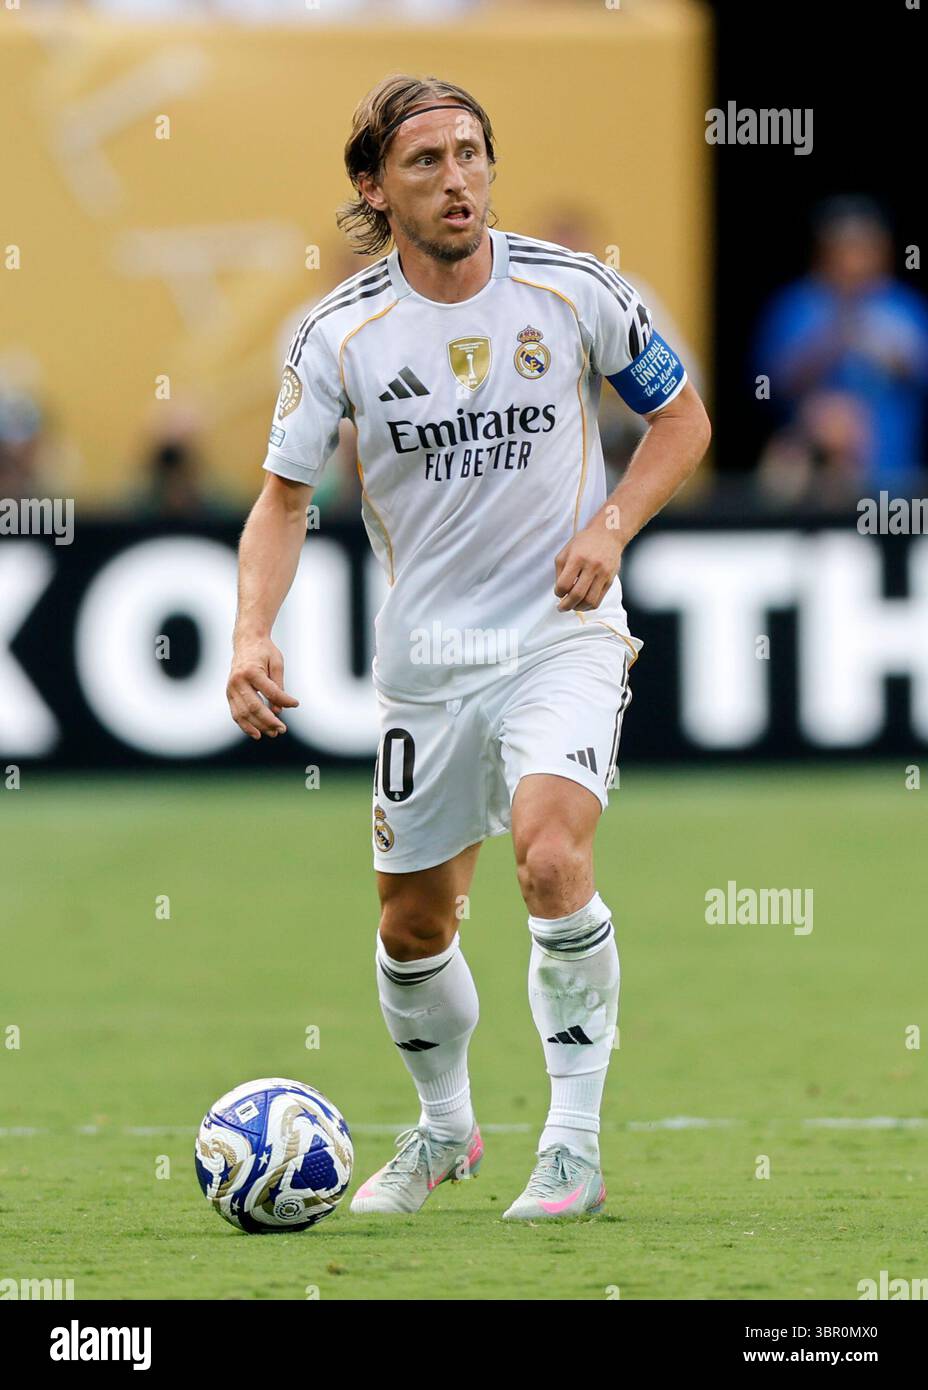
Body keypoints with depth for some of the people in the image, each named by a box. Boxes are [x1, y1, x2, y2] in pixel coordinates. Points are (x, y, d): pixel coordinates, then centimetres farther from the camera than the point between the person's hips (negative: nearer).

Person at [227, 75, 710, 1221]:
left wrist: (612, 524, -10)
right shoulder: (339, 335, -6)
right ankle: (443, 1130, 37)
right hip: (424, 655, 2)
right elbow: (284, 496, 1)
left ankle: (574, 1145, -17)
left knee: (550, 852, -26)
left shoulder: (571, 290, -6)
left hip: (561, 633, -2)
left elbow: (680, 416, 7)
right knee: (414, 923, 9)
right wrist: (253, 631, -15)